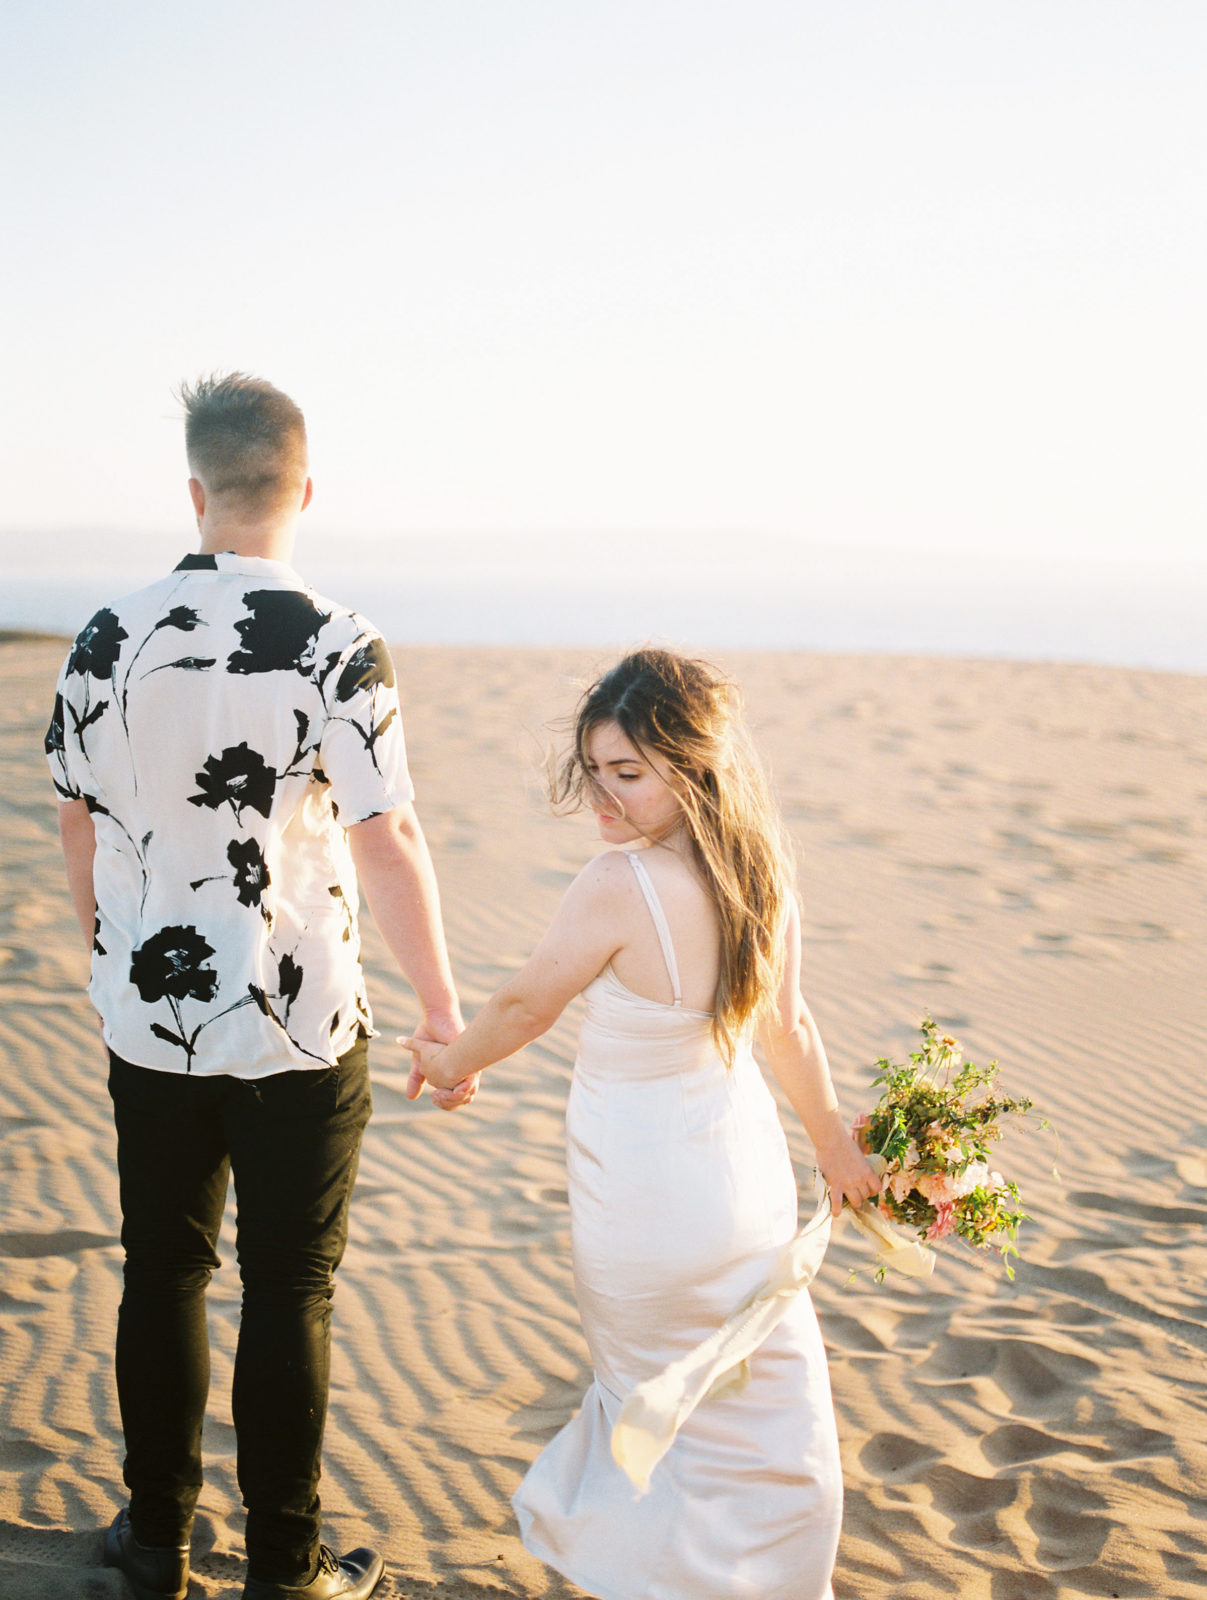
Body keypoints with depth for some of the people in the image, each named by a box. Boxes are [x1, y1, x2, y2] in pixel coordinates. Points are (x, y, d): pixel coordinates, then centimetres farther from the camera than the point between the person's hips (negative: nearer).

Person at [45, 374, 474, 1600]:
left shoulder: (109, 639, -2)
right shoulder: (336, 646, -14)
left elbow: (78, 829, 6)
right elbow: (388, 843, -15)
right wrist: (440, 1005, -5)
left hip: (149, 1022, 3)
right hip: (300, 1033, -3)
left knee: (162, 1273, 16)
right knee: (288, 1291, 8)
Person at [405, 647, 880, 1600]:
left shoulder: (618, 890, -30)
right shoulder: (764, 878, -10)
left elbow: (527, 1005, -14)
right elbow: (790, 1030, 2)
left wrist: (454, 1062, 6)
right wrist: (835, 1145, 18)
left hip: (641, 1193, -6)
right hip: (744, 1165, 6)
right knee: (768, 1399, 24)